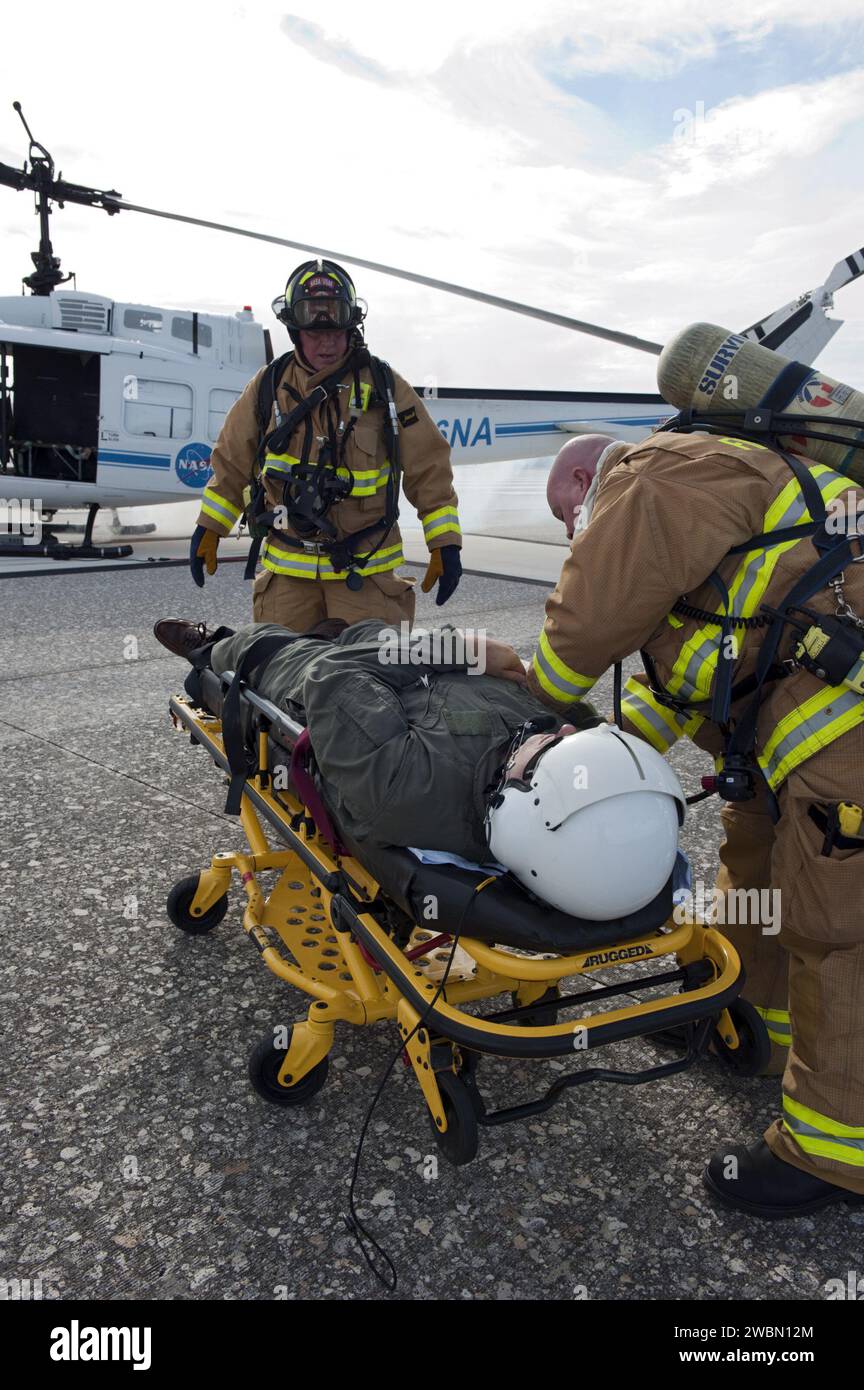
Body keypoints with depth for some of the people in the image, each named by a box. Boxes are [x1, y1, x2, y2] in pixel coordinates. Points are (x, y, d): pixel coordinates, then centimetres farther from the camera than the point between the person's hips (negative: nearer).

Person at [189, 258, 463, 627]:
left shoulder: (384, 386, -1)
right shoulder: (269, 386, 5)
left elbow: (428, 467, 1)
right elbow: (232, 462, 15)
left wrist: (445, 543, -3)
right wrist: (209, 528, 15)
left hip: (365, 569, -2)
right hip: (286, 566, 2)